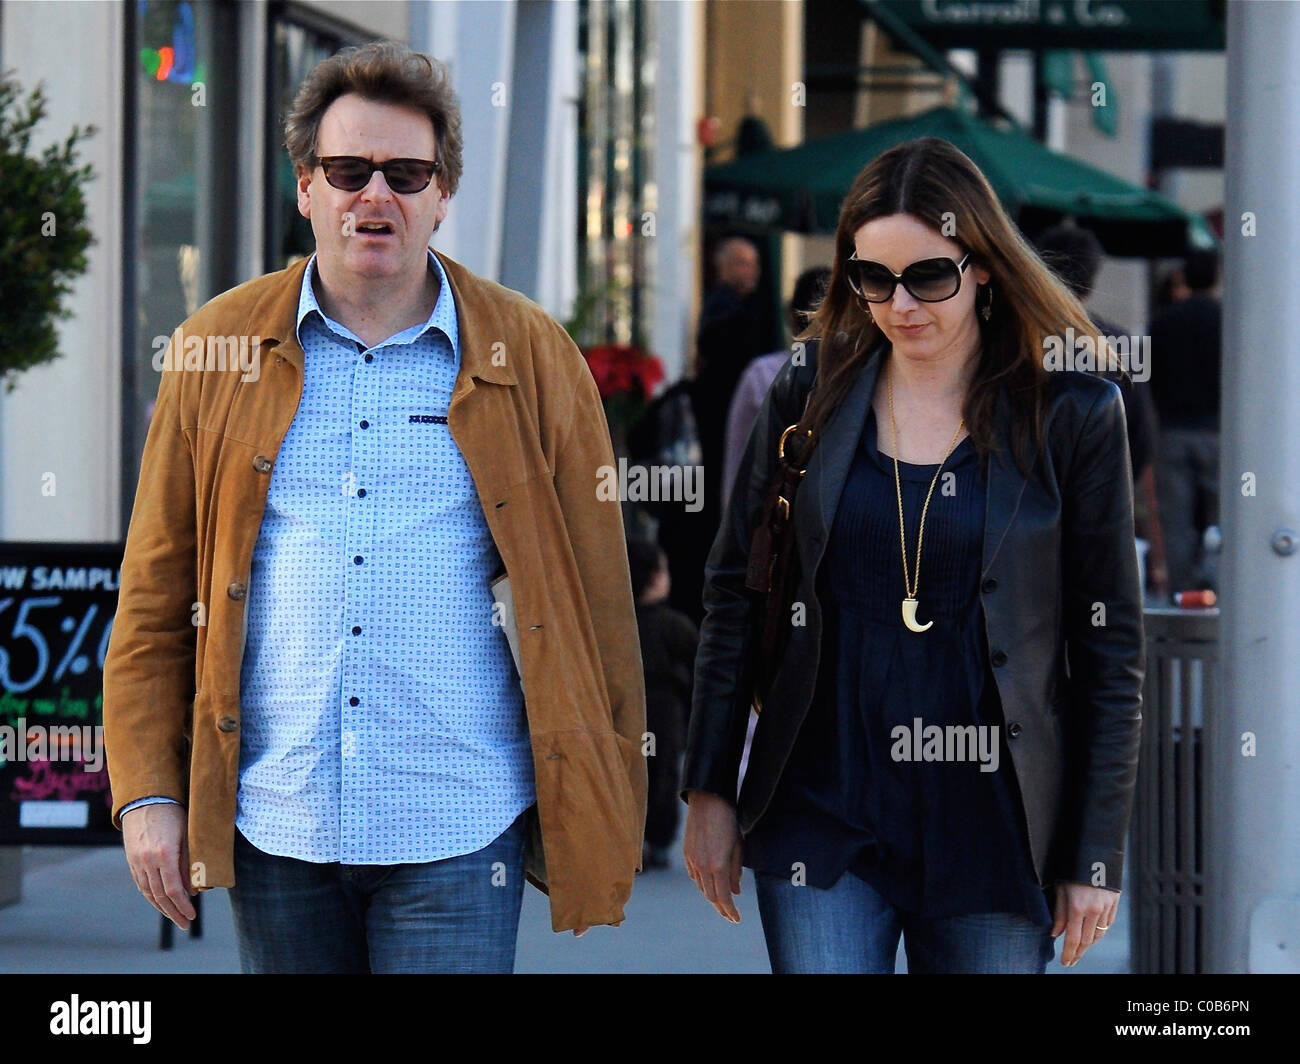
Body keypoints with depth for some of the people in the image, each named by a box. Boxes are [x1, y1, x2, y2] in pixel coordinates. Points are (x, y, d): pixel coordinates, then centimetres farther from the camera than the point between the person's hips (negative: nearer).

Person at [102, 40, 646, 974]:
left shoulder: (532, 360, 3)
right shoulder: (217, 352, 7)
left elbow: (596, 602, 5)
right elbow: (155, 597, 9)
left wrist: (608, 822, 3)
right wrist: (147, 792, 1)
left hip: (458, 834, -2)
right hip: (274, 830, 2)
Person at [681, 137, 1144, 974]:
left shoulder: (1073, 416, -2)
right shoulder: (811, 395, 5)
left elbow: (1112, 651, 0)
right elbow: (735, 596, 10)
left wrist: (1096, 857, -2)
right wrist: (710, 791, 6)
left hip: (992, 837, -1)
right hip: (822, 825, 1)